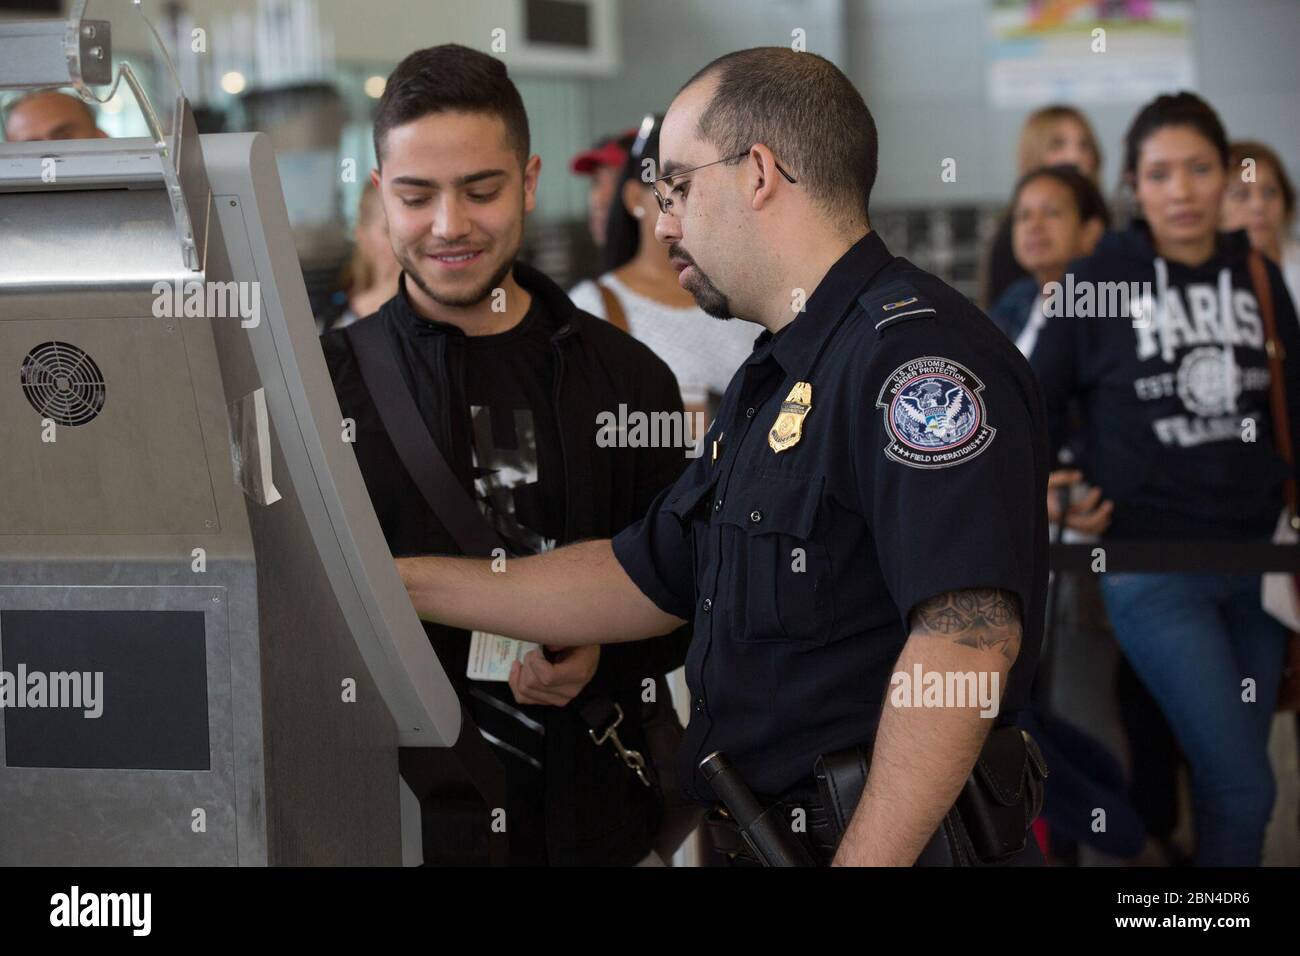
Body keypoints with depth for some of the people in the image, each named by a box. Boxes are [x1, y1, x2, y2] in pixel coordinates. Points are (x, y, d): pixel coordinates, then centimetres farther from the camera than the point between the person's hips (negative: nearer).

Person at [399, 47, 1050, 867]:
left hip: (889, 842, -10)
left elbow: (967, 635, -27)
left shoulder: (916, 352, -17)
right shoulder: (774, 384, 18)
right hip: (769, 833, 10)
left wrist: (864, 857, -29)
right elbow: (643, 579, 20)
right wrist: (398, 583, 15)